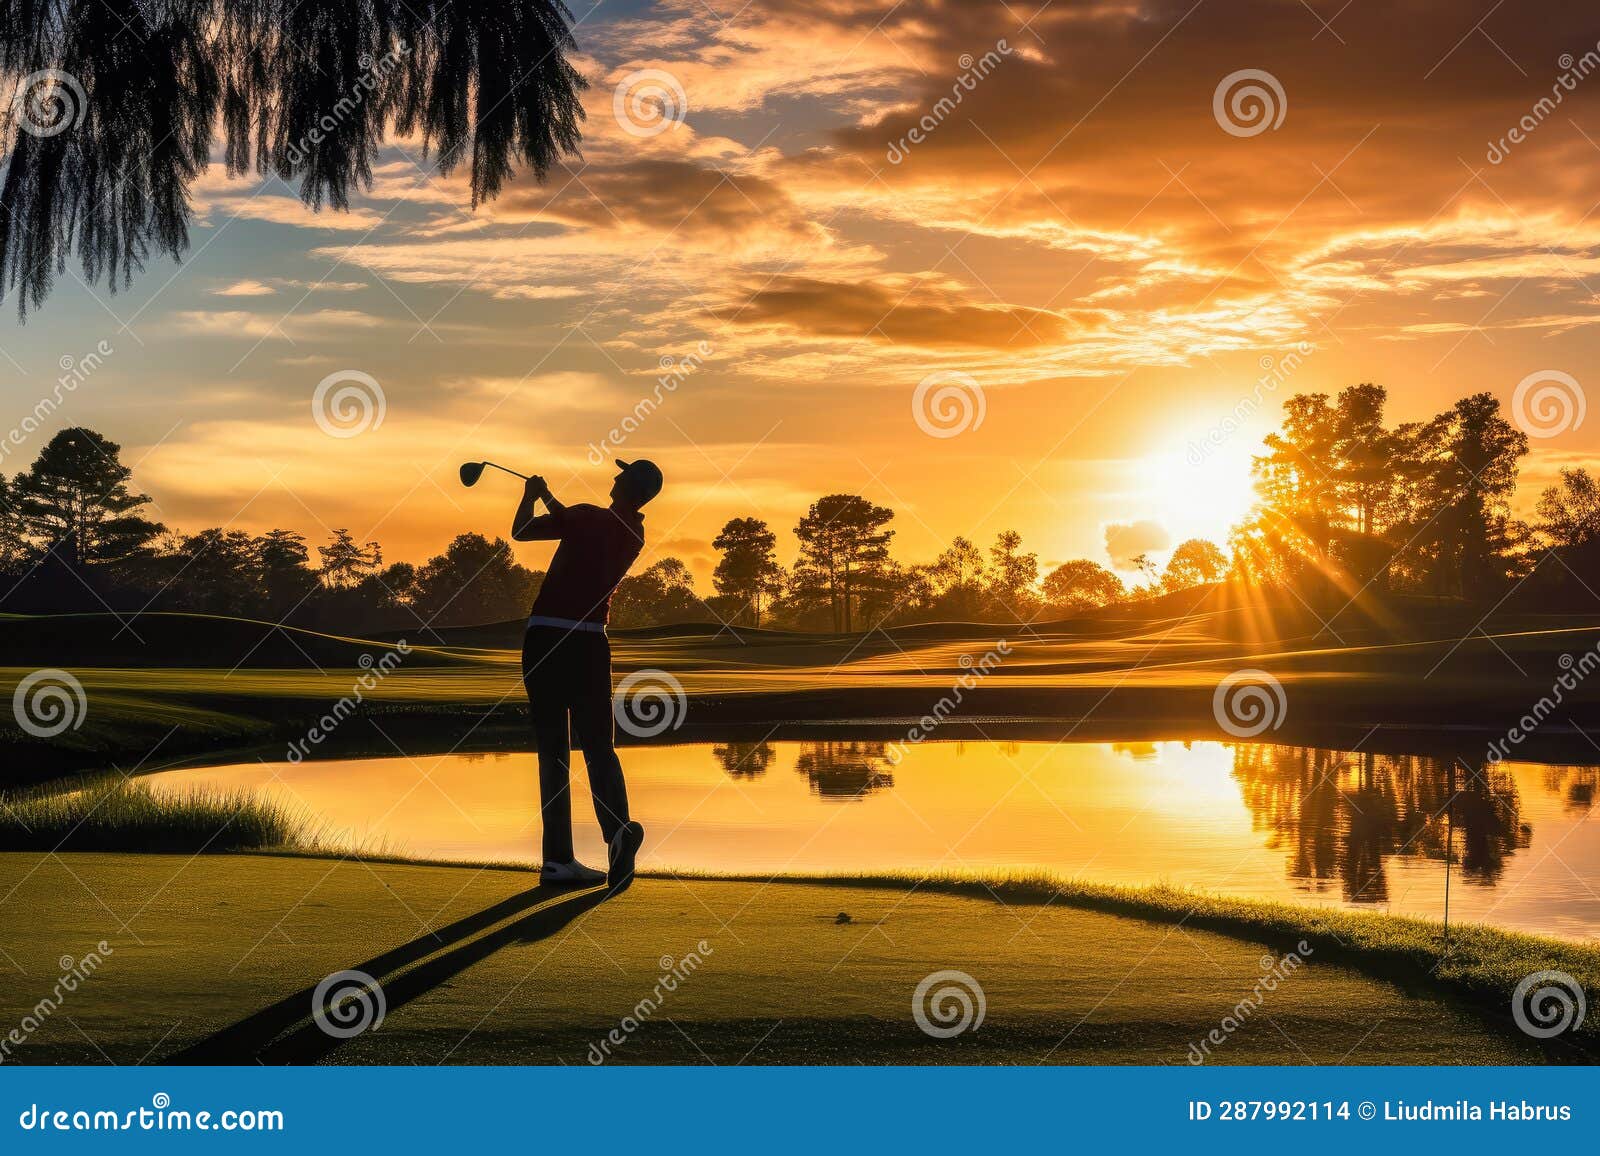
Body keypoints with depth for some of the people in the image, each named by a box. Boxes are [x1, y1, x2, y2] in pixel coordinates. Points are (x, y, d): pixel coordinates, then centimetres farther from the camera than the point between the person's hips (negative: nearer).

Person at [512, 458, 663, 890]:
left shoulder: (587, 516, -9)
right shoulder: (635, 535, 8)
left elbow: (520, 531, 1)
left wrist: (531, 496, 19)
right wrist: (548, 498, 34)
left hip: (545, 638, -2)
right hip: (591, 641, 2)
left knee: (552, 749, 4)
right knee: (598, 745, 3)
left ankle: (558, 857, 2)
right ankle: (618, 827, -25)